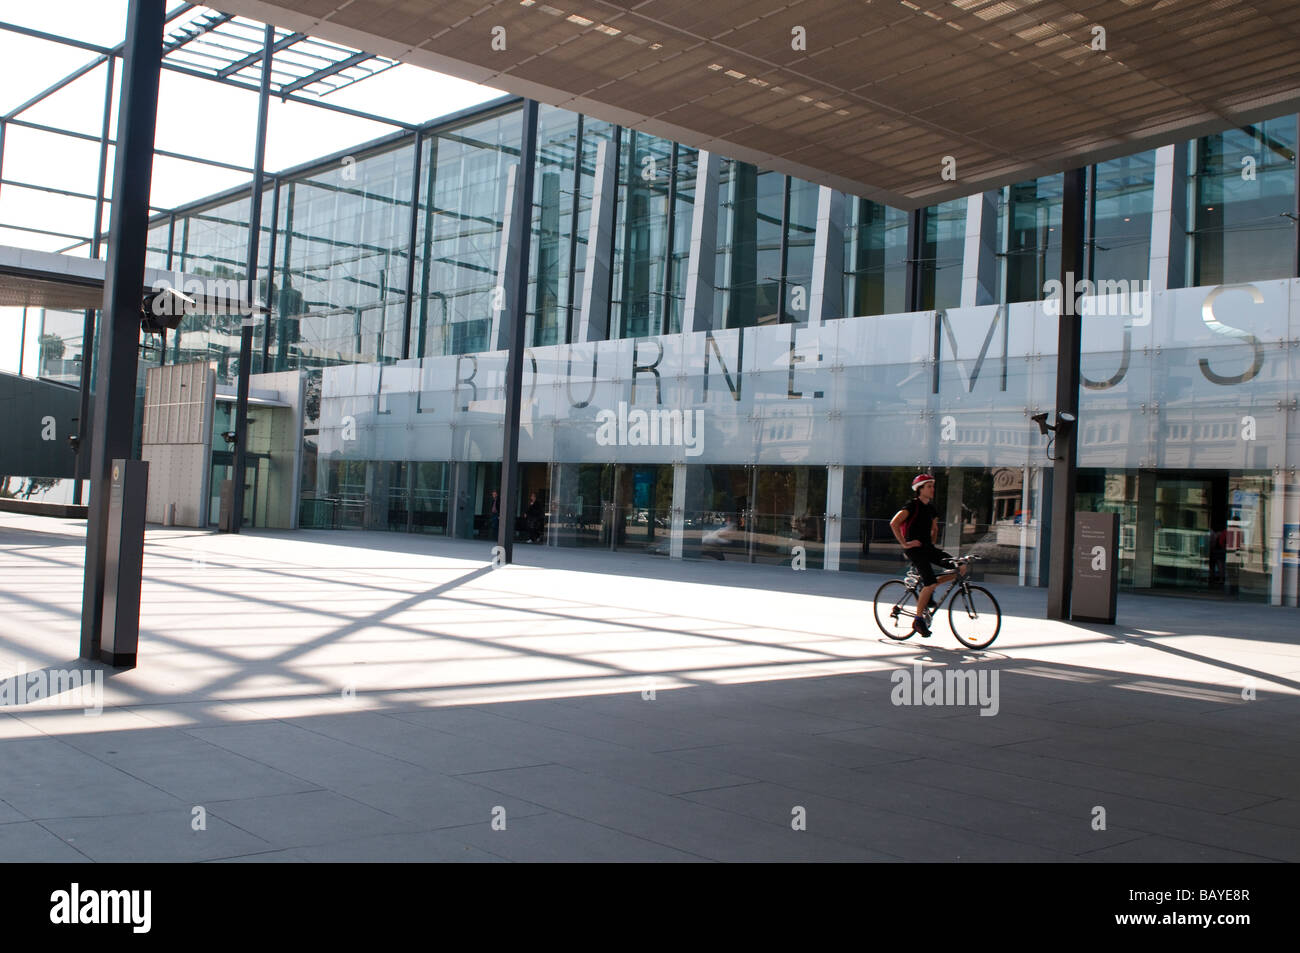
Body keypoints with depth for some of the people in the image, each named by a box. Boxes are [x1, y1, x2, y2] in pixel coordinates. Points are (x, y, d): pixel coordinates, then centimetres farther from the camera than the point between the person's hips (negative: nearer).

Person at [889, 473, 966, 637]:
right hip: (914, 548, -8)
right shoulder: (913, 505, -8)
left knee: (961, 568, -5)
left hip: (927, 547, 8)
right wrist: (904, 544, -17)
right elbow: (894, 523, -18)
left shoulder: (930, 509, 16)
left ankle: (926, 591, 6)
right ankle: (919, 619, -5)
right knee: (930, 583, -19)